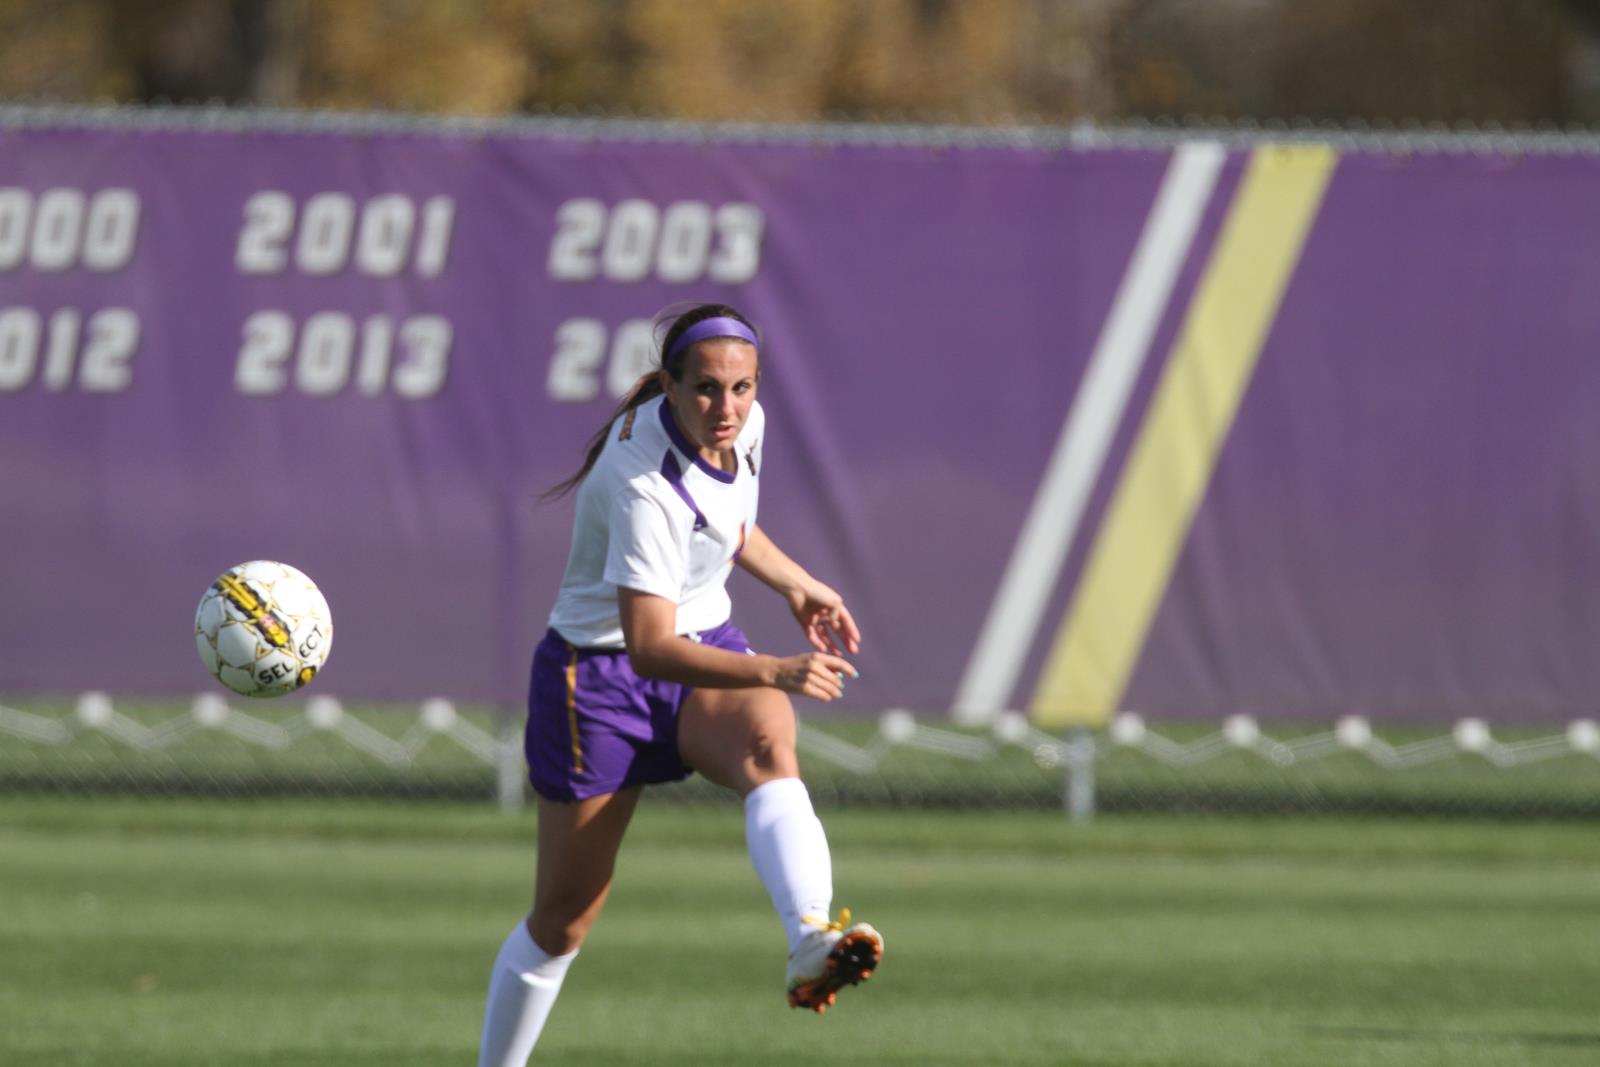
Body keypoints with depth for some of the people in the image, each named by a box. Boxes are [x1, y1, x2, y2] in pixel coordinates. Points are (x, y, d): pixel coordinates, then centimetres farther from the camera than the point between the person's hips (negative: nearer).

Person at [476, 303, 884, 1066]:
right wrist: (775, 672, -48)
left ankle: (812, 943, -57)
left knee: (769, 752, -31)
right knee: (563, 920, 2)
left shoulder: (743, 425, -7)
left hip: (705, 646, 5)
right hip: (602, 678, -5)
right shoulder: (643, 483, -31)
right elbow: (649, 648, -38)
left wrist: (796, 585, 14)